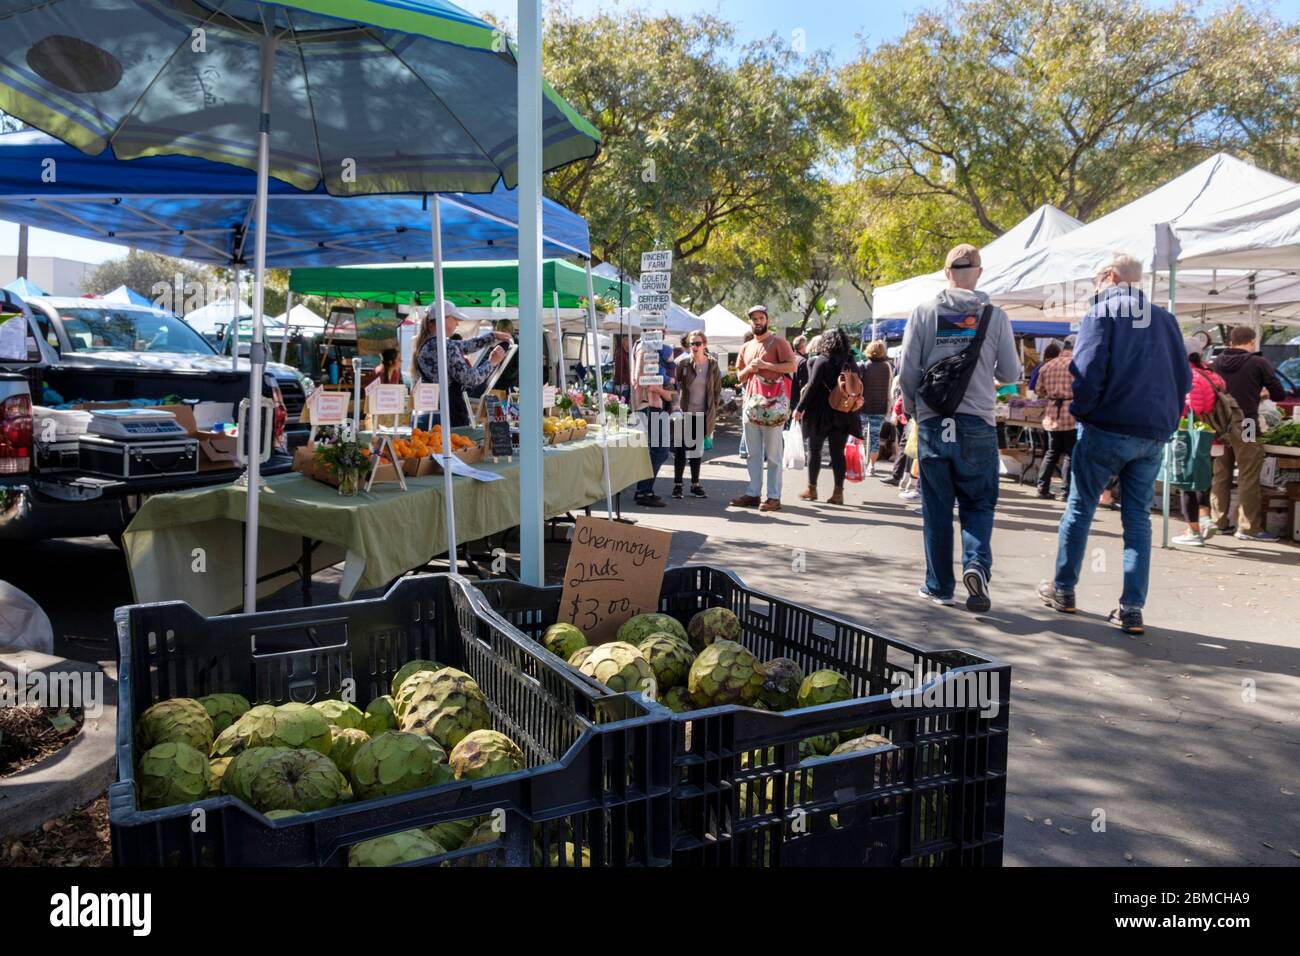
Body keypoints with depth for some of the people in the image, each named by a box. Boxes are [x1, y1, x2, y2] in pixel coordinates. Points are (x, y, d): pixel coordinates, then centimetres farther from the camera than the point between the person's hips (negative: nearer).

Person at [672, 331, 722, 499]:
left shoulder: (712, 365, -1)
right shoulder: (683, 363, -5)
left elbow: (717, 390, 5)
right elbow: (674, 384, 1)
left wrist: (713, 411, 2)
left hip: (703, 414, 2)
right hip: (685, 412, -1)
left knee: (697, 449, 10)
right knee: (682, 449, 1)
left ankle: (695, 485, 18)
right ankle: (677, 484, 9)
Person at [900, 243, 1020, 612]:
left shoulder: (924, 313, 0)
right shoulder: (995, 316, 0)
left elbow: (907, 371, -2)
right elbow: (1011, 374, 3)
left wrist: (912, 407, 15)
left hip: (933, 423, 1)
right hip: (978, 424, 0)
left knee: (936, 508, 9)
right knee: (978, 505, 10)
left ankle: (939, 586, 15)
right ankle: (976, 564, -14)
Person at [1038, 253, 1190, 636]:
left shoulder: (1102, 312, -5)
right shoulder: (1164, 318, 12)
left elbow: (1088, 368, -15)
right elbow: (1183, 376, 12)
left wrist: (1080, 410, -2)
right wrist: (1166, 420, 17)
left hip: (1106, 428, -4)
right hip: (1154, 434, 5)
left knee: (1080, 508, 10)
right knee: (1138, 518, 7)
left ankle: (1063, 589, 19)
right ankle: (1132, 610, 3)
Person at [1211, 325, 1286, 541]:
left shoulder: (1217, 362, 4)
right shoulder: (1258, 363, -7)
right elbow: (1279, 394, -1)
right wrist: (1261, 392, 19)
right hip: (1245, 427, -5)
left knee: (1220, 476, 12)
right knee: (1248, 479, 0)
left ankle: (1220, 522, 18)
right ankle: (1249, 527, 2)